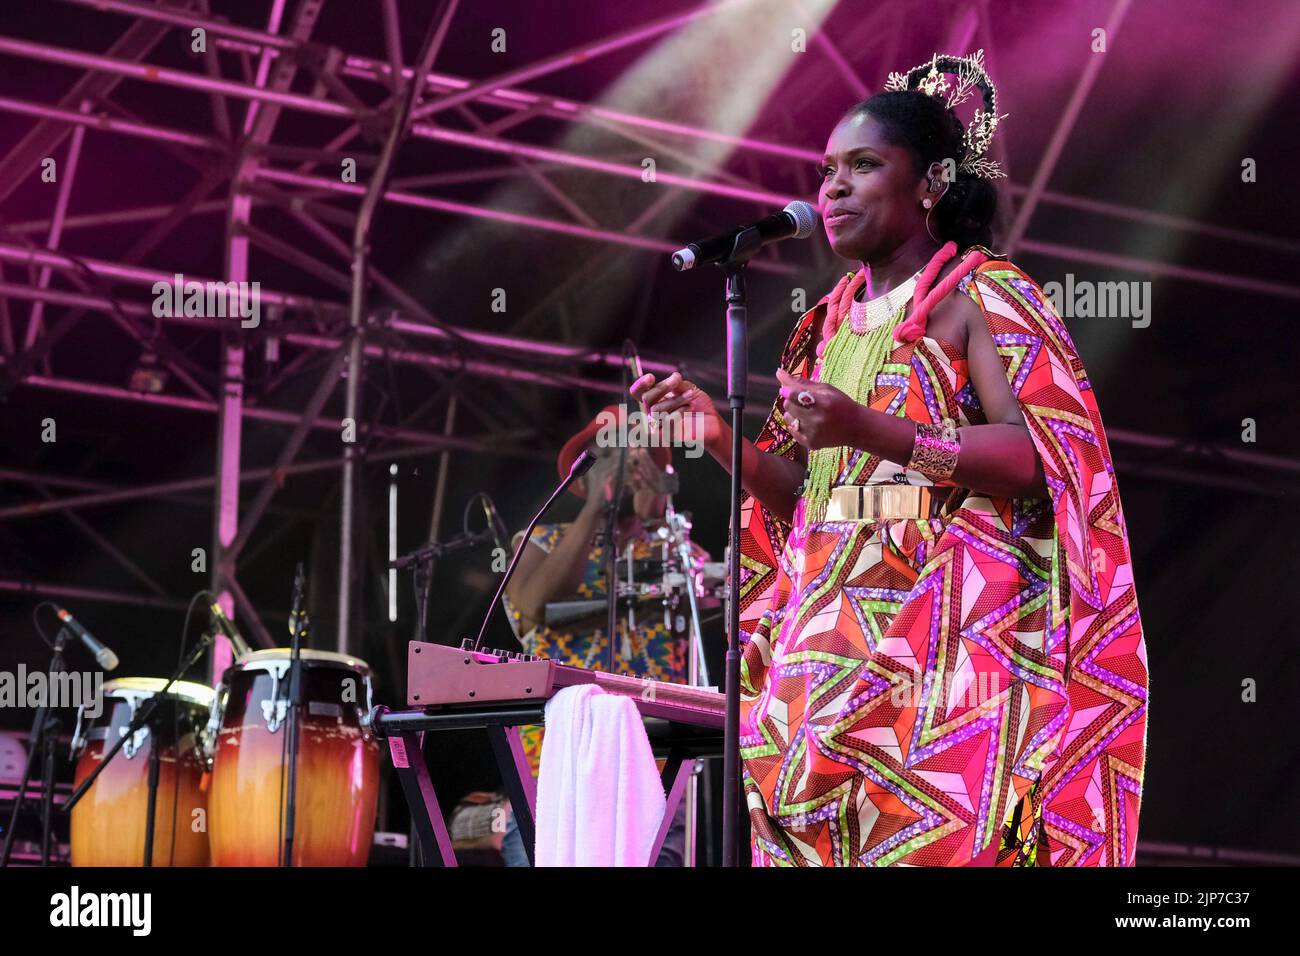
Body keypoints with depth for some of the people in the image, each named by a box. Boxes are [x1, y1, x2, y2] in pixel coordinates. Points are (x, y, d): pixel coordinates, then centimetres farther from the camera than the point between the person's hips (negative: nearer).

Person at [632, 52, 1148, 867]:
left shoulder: (984, 295, -1)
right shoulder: (833, 319, 19)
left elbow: (1040, 458, -13)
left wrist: (872, 432, -21)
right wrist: (721, 437, 1)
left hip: (946, 624, -6)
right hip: (830, 633, 6)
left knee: (935, 830, -15)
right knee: (815, 828, 0)